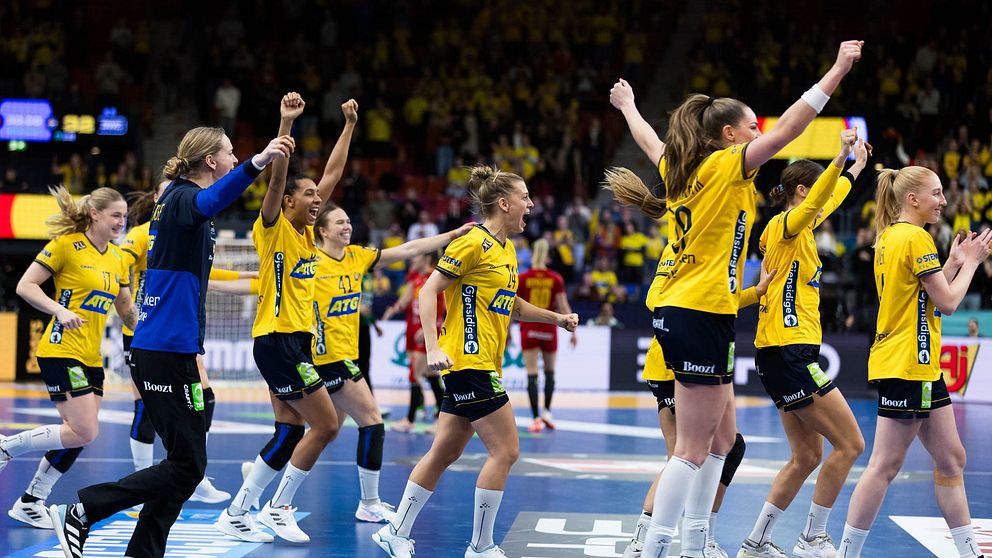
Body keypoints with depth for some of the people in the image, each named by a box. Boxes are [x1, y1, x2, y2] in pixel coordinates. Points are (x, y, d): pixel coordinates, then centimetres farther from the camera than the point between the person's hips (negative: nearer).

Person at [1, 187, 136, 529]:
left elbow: (127, 309, 19)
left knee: (79, 436, 5)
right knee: (83, 432, -16)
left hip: (92, 358, 8)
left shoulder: (117, 258, 12)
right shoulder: (66, 245, -9)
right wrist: (60, 310, -24)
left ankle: (30, 503, 16)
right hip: (62, 351, -8)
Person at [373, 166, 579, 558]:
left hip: (482, 365, 9)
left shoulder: (507, 250, 16)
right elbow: (429, 291, -15)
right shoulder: (474, 243, -12)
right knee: (505, 450, -9)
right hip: (468, 362, -9)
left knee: (445, 453, 11)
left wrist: (555, 317, 19)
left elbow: (512, 306, 29)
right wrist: (433, 347, -23)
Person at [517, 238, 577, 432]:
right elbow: (563, 307, -5)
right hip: (549, 329, 1)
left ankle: (535, 418, -7)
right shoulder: (555, 279, -3)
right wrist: (573, 332, 0)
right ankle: (546, 411, 8)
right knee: (549, 371, 19)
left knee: (532, 374, -1)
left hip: (528, 329, -1)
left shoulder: (522, 278, -4)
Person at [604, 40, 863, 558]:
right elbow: (786, 129, -18)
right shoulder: (726, 166, -8)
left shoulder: (680, 168, 13)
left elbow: (649, 140, 34)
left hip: (675, 314, 9)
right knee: (694, 448, -7)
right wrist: (837, 70, -18)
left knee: (722, 437, 15)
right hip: (701, 315, -9)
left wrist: (628, 105, 54)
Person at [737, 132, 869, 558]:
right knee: (850, 443, -8)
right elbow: (815, 201, -32)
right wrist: (840, 159, -46)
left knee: (807, 457, 10)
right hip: (788, 351, -10)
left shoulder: (801, 228, 17)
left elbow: (830, 199, 37)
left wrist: (855, 167, 48)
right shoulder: (785, 224, -9)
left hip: (790, 354, 10)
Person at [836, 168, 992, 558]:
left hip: (921, 366, 10)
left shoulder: (889, 237, 14)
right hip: (907, 367, -10)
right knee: (885, 466, -8)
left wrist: (955, 261, 16)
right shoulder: (915, 238, -14)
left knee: (951, 460, 12)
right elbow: (948, 303, -13)